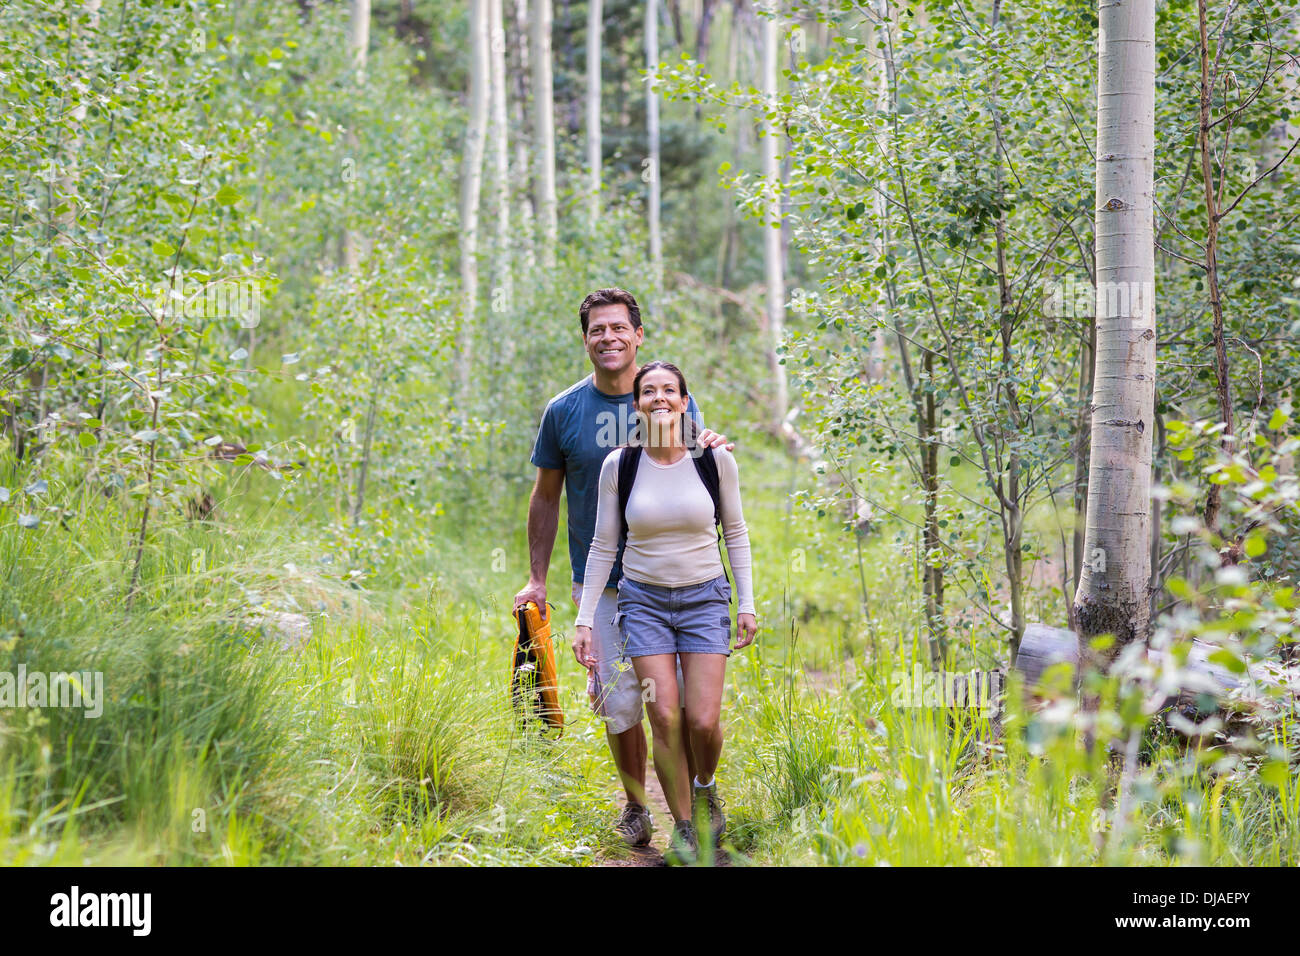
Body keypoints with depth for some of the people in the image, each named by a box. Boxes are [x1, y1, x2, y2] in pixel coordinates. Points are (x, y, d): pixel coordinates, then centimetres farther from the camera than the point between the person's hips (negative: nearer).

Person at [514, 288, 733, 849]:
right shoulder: (564, 412, 2)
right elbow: (546, 498, 9)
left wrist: (713, 452, -17)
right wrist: (537, 580, 5)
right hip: (601, 582, 0)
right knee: (620, 701, -2)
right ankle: (635, 804, 19)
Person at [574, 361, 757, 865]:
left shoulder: (715, 459, -6)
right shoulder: (618, 465, -5)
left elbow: (735, 533, 6)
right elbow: (603, 547, 2)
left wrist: (748, 604, 3)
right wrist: (584, 619, 0)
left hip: (705, 598, 0)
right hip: (644, 600, 0)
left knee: (703, 720, -9)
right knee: (665, 718, -9)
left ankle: (704, 785, 25)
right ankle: (682, 826, 7)